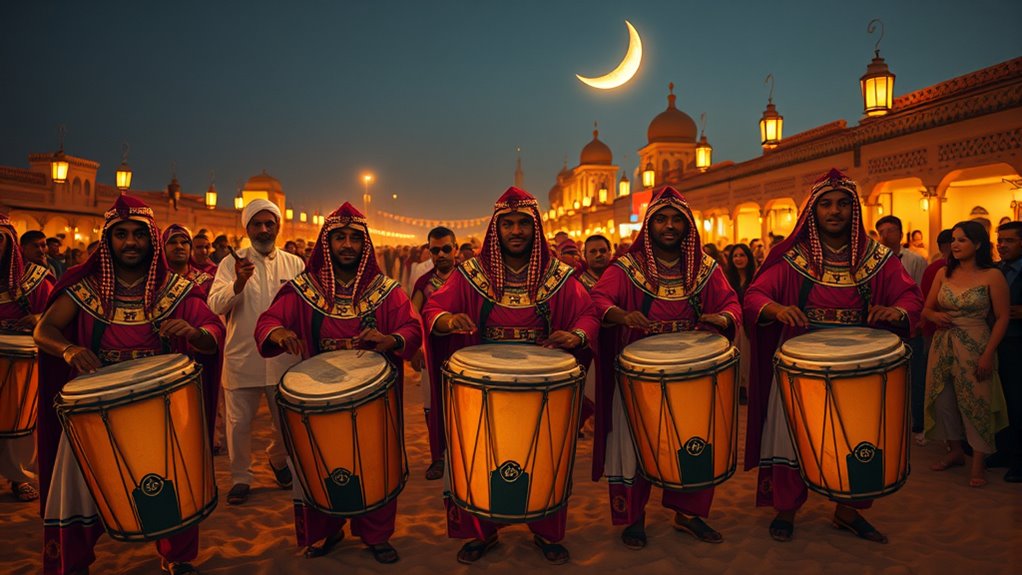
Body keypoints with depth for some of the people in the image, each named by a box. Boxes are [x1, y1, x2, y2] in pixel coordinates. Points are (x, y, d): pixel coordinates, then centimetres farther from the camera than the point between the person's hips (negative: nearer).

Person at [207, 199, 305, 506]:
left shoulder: (295, 264, 5)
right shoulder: (232, 262, -1)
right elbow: (215, 304, -14)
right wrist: (238, 283, -32)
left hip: (284, 357, 2)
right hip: (242, 357, -2)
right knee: (239, 423, 6)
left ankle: (278, 460, 42)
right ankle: (240, 478, 27)